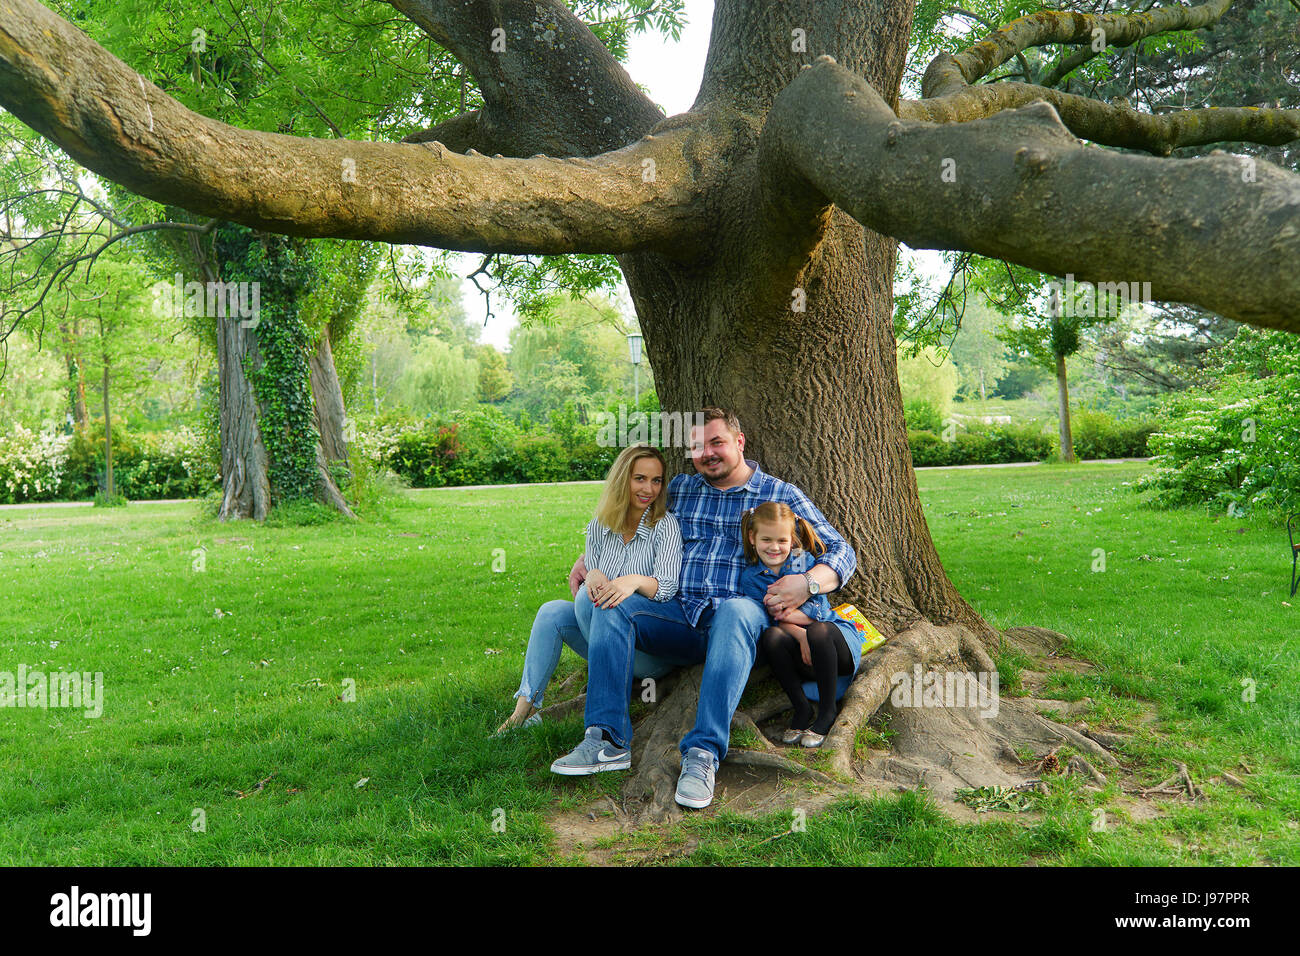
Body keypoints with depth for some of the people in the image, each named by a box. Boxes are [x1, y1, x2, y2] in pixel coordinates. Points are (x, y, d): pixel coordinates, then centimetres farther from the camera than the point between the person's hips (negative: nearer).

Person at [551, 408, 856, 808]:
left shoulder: (783, 496, 12)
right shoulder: (679, 489, 22)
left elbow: (842, 552, 8)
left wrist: (808, 582, -13)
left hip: (741, 612, -3)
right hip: (681, 614, 4)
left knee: (736, 611, -39)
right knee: (615, 603, -24)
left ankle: (703, 753, -44)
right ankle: (607, 738, -29)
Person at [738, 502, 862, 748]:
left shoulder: (805, 562, -2)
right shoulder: (751, 577, 2)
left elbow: (817, 612, -9)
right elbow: (770, 619, -9)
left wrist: (786, 613, -22)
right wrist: (800, 636, -25)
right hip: (800, 659, 2)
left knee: (818, 631, -35)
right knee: (770, 636, -28)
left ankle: (827, 710, -15)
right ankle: (801, 708, -13)